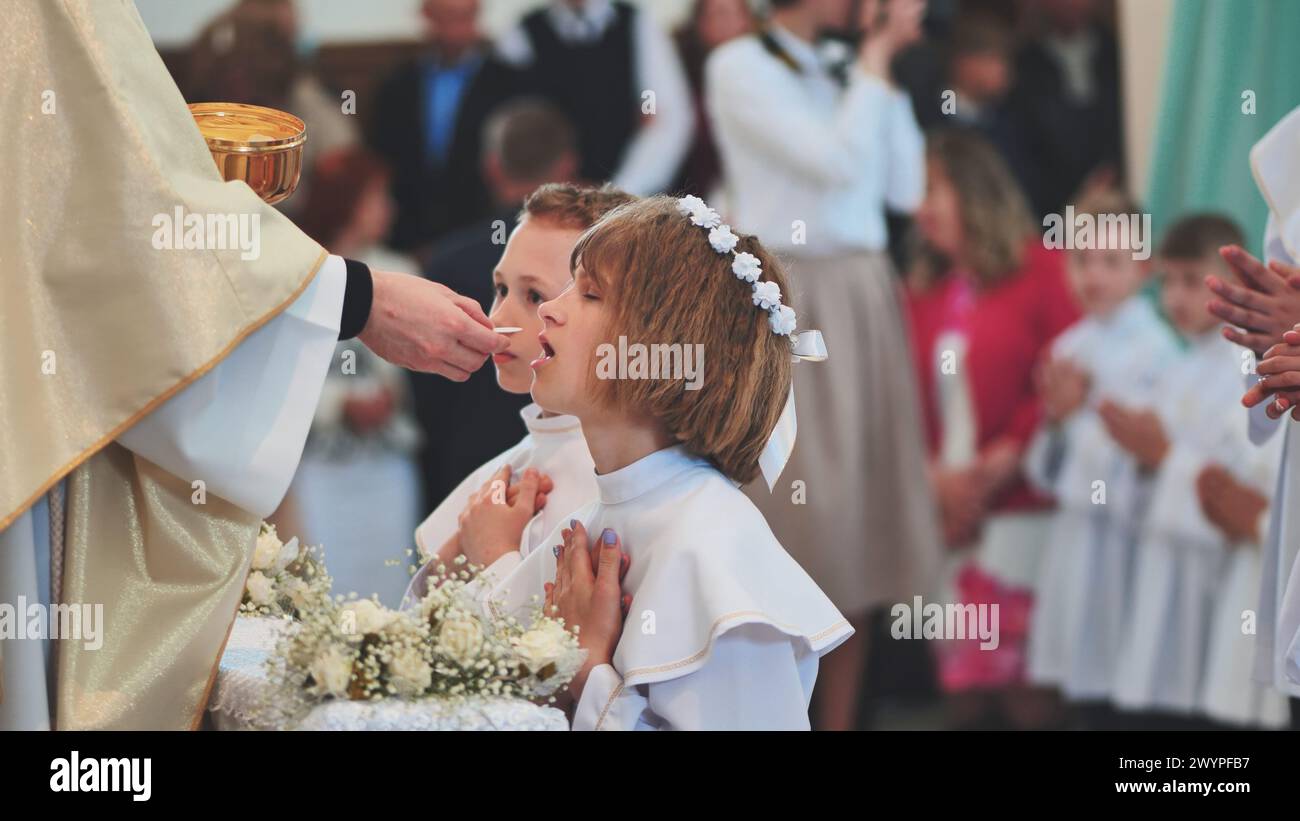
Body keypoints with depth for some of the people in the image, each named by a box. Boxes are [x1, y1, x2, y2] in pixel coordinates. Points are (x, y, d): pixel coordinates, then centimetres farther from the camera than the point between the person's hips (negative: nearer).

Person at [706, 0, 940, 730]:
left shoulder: (842, 70, 13)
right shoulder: (740, 66, -7)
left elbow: (907, 187, 9)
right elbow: (836, 162, -16)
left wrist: (884, 64, 7)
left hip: (865, 306, 7)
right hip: (787, 306, -6)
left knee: (861, 531, 6)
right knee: (801, 532, -8)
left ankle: (842, 721, 12)